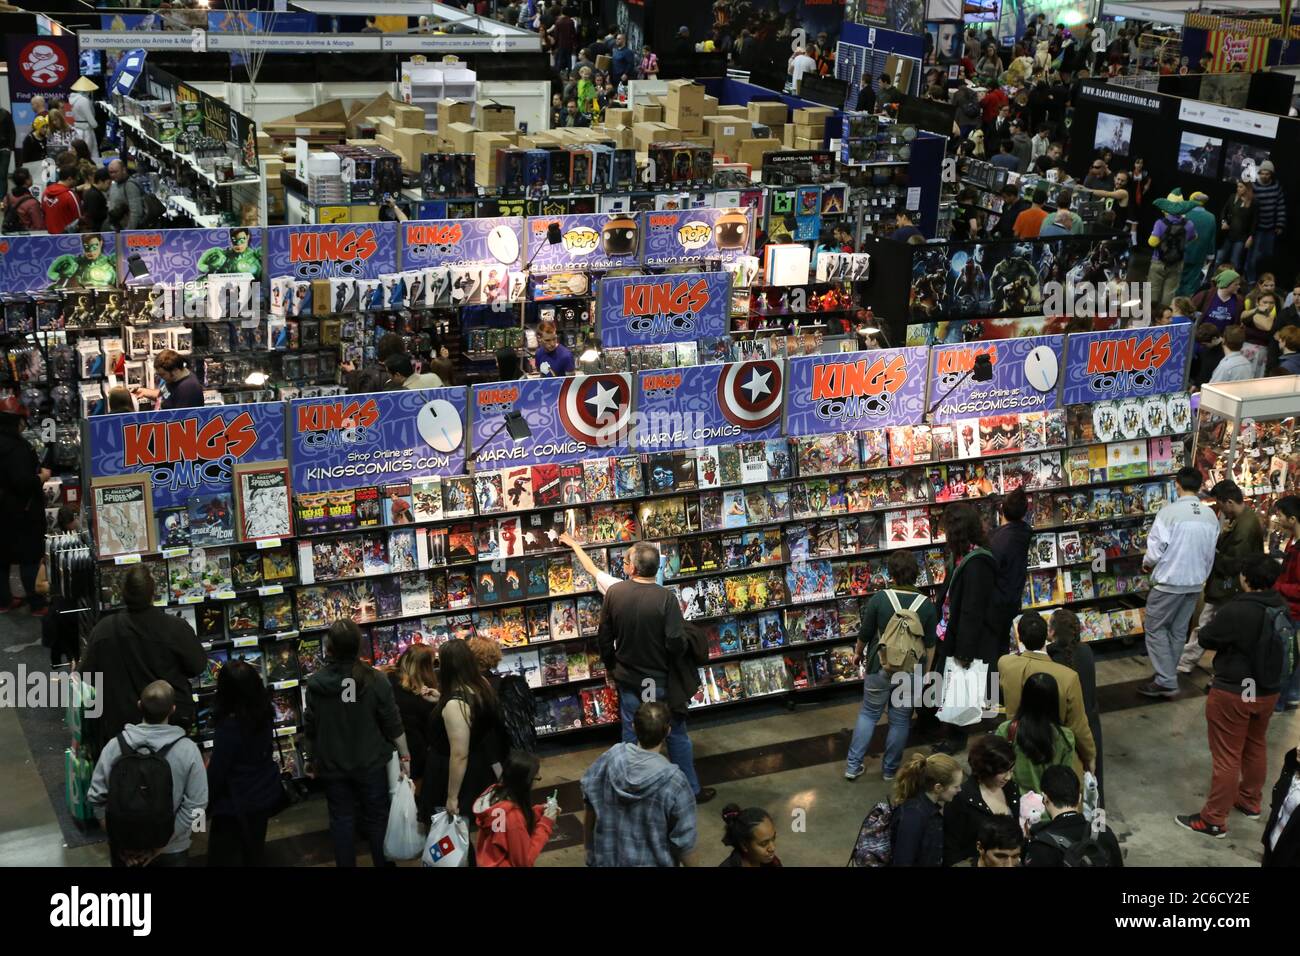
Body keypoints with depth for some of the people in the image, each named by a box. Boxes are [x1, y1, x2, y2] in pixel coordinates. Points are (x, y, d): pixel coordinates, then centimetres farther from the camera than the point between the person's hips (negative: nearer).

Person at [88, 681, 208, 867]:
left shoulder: (115, 745, -12)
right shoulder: (188, 750, -16)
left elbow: (96, 797, -8)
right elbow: (195, 804, -17)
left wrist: (118, 837, -3)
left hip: (124, 847, 2)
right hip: (172, 850, -2)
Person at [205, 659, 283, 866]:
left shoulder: (230, 726, -28)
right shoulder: (263, 712, -10)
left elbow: (217, 772, -19)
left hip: (237, 804, -7)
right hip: (265, 794, 7)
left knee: (225, 858, 9)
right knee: (254, 853, 25)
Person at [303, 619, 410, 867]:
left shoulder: (316, 682, -11)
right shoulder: (374, 680, -14)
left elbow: (310, 728, -2)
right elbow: (393, 724, -10)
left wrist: (313, 760, 13)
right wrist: (404, 756, 1)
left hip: (333, 765, 1)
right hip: (371, 763, -1)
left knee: (342, 820, 13)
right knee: (377, 818, 13)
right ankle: (383, 863, 22)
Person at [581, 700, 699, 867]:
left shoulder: (606, 762, -16)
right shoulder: (674, 782, -26)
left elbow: (590, 814, -3)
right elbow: (683, 840, -17)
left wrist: (589, 854, 13)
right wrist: (691, 864, 2)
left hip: (605, 859, 3)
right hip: (651, 862, -3)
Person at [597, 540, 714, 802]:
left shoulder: (614, 592, -10)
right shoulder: (666, 598, -22)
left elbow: (604, 638, 0)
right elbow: (677, 643, -24)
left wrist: (611, 668, 16)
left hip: (628, 680, 3)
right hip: (661, 681, -3)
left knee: (631, 735, 15)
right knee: (677, 736, 13)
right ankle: (691, 789, 25)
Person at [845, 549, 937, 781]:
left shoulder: (879, 599, -13)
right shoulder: (927, 605, -7)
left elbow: (865, 634, -5)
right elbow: (930, 645, 0)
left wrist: (858, 653, 15)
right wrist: (926, 672, 13)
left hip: (880, 668, -1)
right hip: (911, 671, 1)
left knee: (868, 714, 15)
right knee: (900, 720, 14)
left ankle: (853, 766, 16)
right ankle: (890, 769, 24)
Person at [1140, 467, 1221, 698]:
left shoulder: (1169, 511, -19)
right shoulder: (1211, 516, 0)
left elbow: (1156, 549, -17)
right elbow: (1210, 555, 8)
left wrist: (1147, 563, 4)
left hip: (1169, 581, -6)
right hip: (1195, 583, 6)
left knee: (1156, 629, 5)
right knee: (1179, 631, 15)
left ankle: (1166, 682, -1)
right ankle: (1167, 677, 23)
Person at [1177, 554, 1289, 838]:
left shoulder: (1236, 611, -28)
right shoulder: (1281, 607, -4)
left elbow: (1206, 639, -13)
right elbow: (1289, 648, 12)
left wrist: (1220, 624, 5)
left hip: (1233, 693, -7)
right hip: (1268, 690, 7)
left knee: (1227, 757, 1)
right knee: (1256, 746, 24)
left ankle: (1214, 820, 10)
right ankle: (1250, 802, 41)